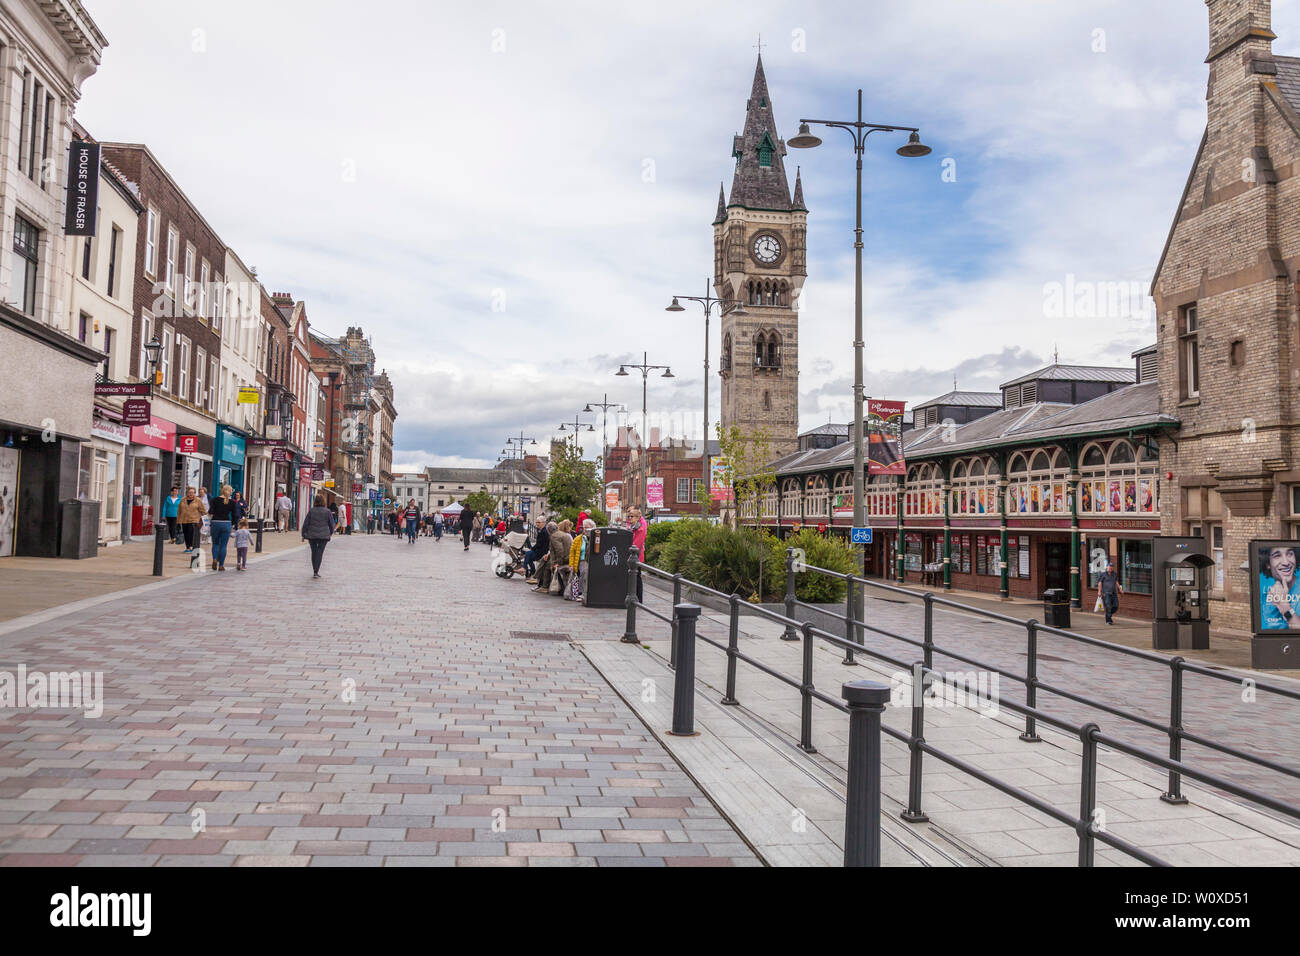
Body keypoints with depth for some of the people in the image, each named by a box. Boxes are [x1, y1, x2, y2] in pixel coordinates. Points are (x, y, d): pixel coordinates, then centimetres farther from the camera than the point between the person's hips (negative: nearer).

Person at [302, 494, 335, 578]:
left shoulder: (311, 511, -3)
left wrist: (304, 535, 7)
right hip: (323, 536, -2)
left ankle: (315, 571, 24)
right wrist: (331, 532, 20)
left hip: (312, 535, 2)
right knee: (319, 553, 0)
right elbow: (332, 523, 2)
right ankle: (316, 572, -9)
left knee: (314, 552, 15)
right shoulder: (327, 511, -5)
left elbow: (305, 523, -1)